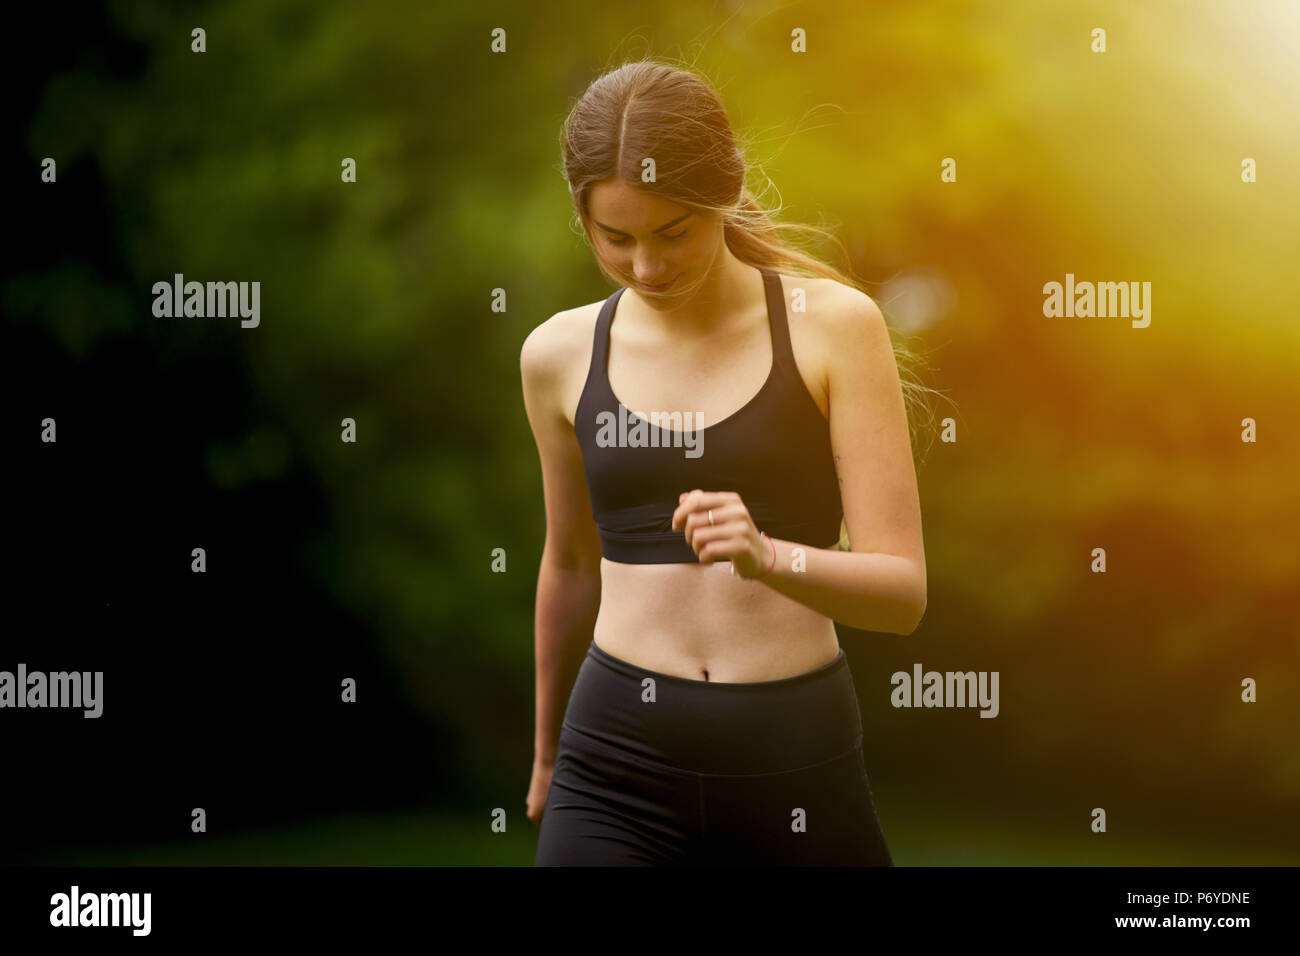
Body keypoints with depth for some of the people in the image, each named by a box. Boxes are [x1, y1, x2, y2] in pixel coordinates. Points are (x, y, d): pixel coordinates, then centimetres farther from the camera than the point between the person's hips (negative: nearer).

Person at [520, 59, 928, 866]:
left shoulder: (832, 326, -5)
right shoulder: (561, 354, 4)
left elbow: (903, 589, -7)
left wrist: (767, 555, -26)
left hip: (797, 762, -1)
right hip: (616, 765, 1)